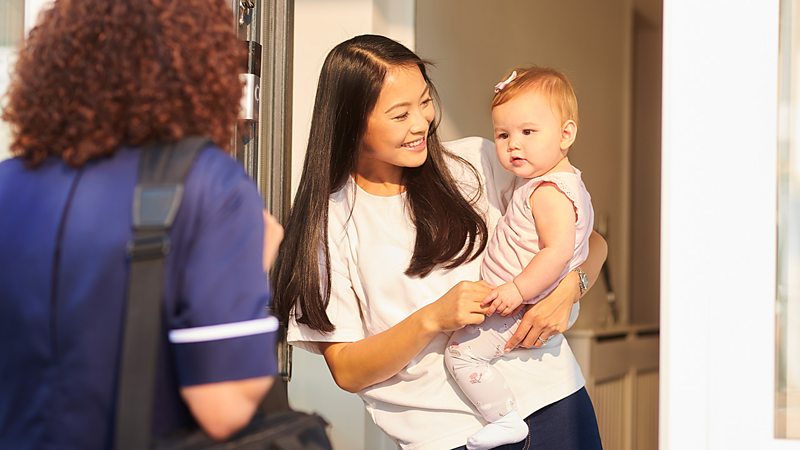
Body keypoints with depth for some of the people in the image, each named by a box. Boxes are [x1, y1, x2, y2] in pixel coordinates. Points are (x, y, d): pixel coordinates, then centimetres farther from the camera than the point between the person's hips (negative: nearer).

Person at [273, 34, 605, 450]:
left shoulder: (478, 163, 7)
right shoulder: (330, 222, 1)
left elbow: (591, 243, 13)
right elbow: (347, 372, -1)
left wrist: (568, 288, -9)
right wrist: (433, 319, -15)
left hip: (554, 403, 2)